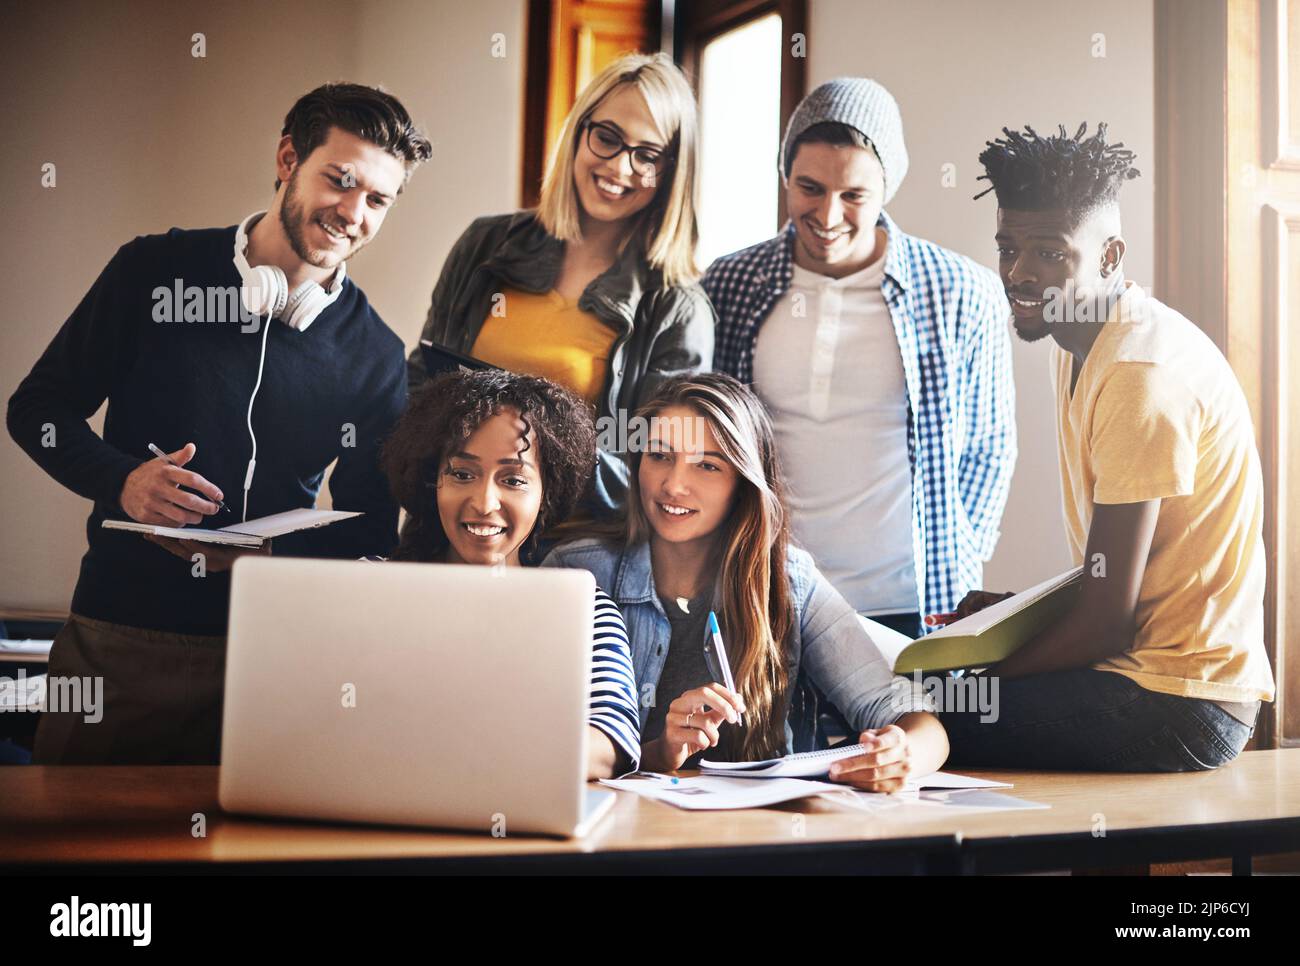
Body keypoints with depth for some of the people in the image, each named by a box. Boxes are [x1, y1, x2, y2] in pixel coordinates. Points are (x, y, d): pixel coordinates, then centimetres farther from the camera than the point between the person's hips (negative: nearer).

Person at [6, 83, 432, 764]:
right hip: (115, 637, 0)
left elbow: (369, 530, 6)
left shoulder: (375, 354, 1)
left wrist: (267, 555, -13)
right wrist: (121, 480, -13)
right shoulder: (155, 271, 0)